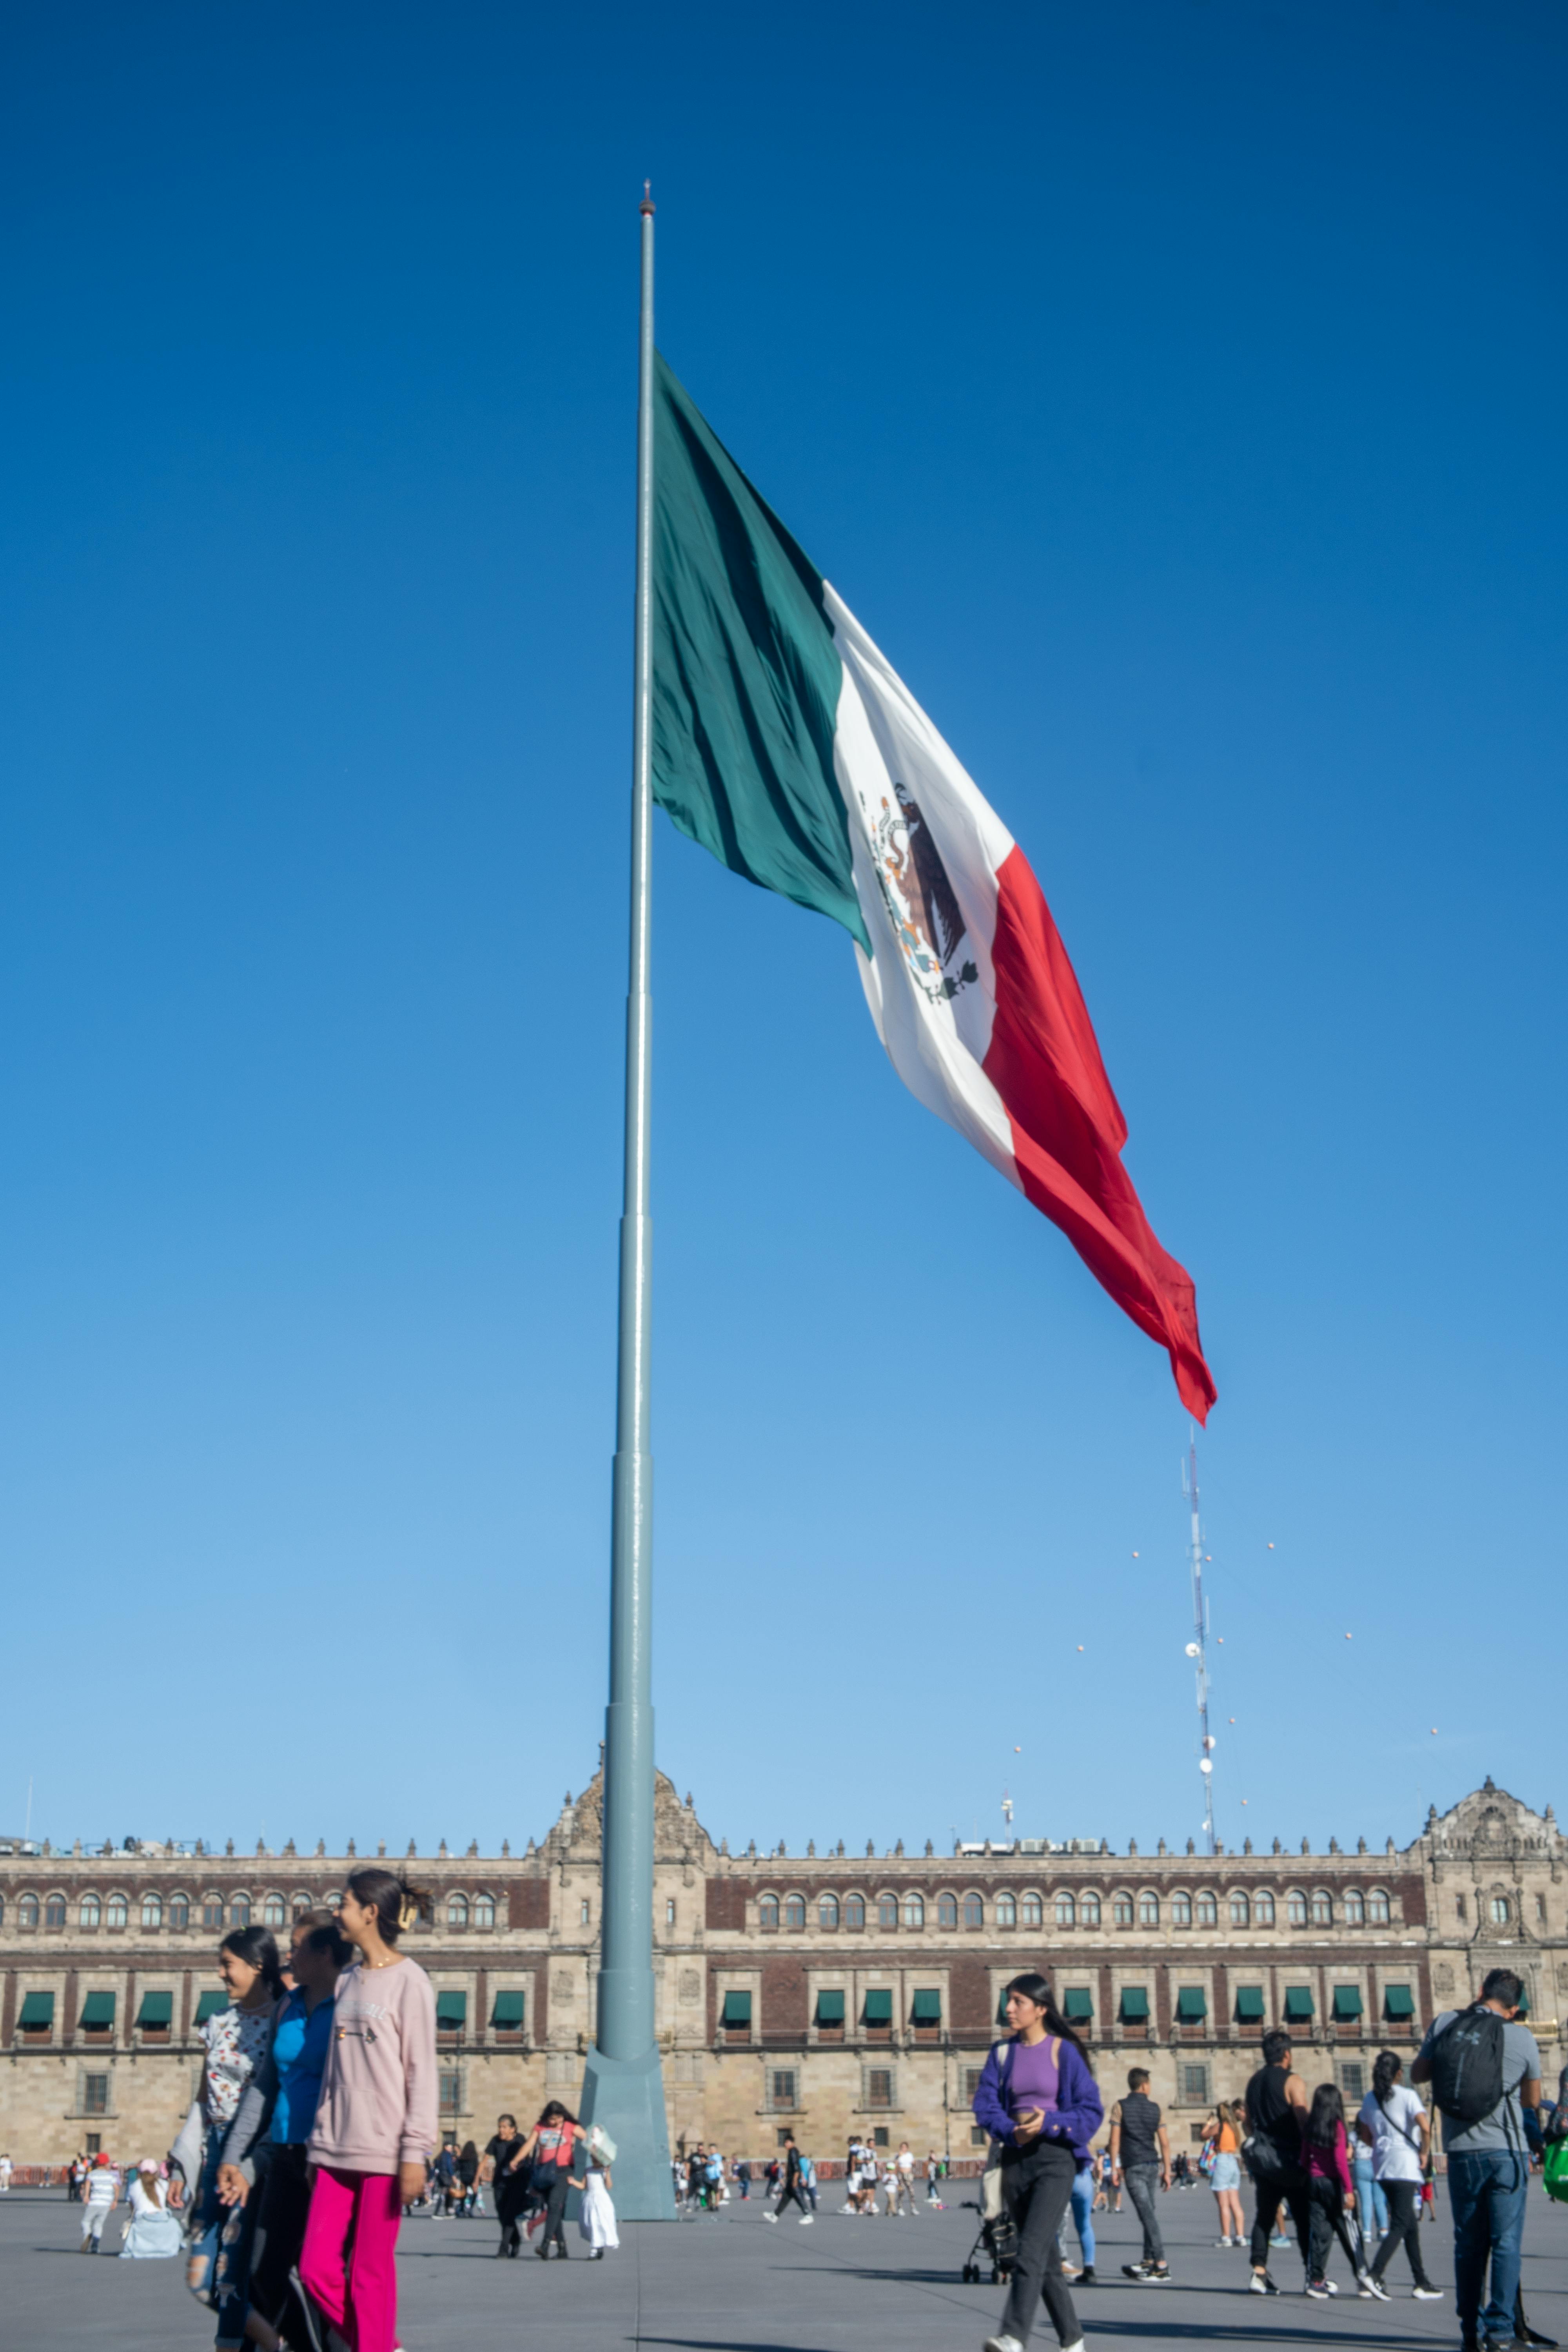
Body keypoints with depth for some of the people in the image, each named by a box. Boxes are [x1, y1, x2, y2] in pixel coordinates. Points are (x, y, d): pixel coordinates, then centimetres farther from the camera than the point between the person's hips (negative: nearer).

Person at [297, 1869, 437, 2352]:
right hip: (337, 2150, 6)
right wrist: (320, 2141, 14)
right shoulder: (347, 1982, 14)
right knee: (316, 2268, 2)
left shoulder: (408, 1981, -6)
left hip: (384, 2150, -6)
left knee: (371, 2274, -1)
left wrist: (415, 2152, -13)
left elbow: (421, 2072, -8)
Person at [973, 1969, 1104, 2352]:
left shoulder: (1064, 2052, -4)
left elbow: (1092, 2110, -5)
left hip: (1055, 2159, -5)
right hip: (1016, 2159, 5)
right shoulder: (1002, 2052, 9)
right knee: (1046, 2258, 12)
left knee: (1032, 2250, -19)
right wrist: (1011, 2130, -15)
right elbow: (985, 2105, 4)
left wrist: (1048, 2122, -18)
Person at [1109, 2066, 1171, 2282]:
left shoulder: (1121, 2106, -1)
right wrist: (1167, 2171, 11)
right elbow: (1165, 2143, 6)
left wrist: (1115, 2168, 1)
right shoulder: (1154, 2108, 8)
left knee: (1147, 2215, -10)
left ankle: (1162, 2266, -15)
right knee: (1149, 2214, 14)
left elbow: (1115, 2140, -4)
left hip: (1133, 2167, -5)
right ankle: (1148, 2262, 20)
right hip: (1153, 2165, 5)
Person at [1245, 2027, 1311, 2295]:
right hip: (1289, 2158, -6)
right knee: (1304, 2218, 2)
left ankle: (1259, 2272, -3)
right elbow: (1303, 2121, -16)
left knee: (1264, 2215, 7)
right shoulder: (1292, 2081, -10)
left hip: (1262, 2159, 6)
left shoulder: (1254, 2081, 11)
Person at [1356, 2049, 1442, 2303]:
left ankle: (1421, 2282, 16)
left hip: (1382, 2167, 6)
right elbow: (1425, 2128, -19)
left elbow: (1364, 2135, 14)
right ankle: (1374, 2275, -19)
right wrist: (1424, 2153, -6)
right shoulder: (1407, 2096, -8)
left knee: (1410, 2224, 15)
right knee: (1401, 2225, -6)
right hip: (1405, 2166, -6)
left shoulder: (1370, 2099, 9)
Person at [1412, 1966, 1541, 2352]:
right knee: (1506, 2243, 1)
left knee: (1469, 2245, 12)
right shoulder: (1521, 2037, -3)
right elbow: (1533, 2099, 10)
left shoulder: (1444, 2024, 0)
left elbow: (1417, 2074, 10)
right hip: (1506, 2151, -2)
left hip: (1461, 2151, 2)